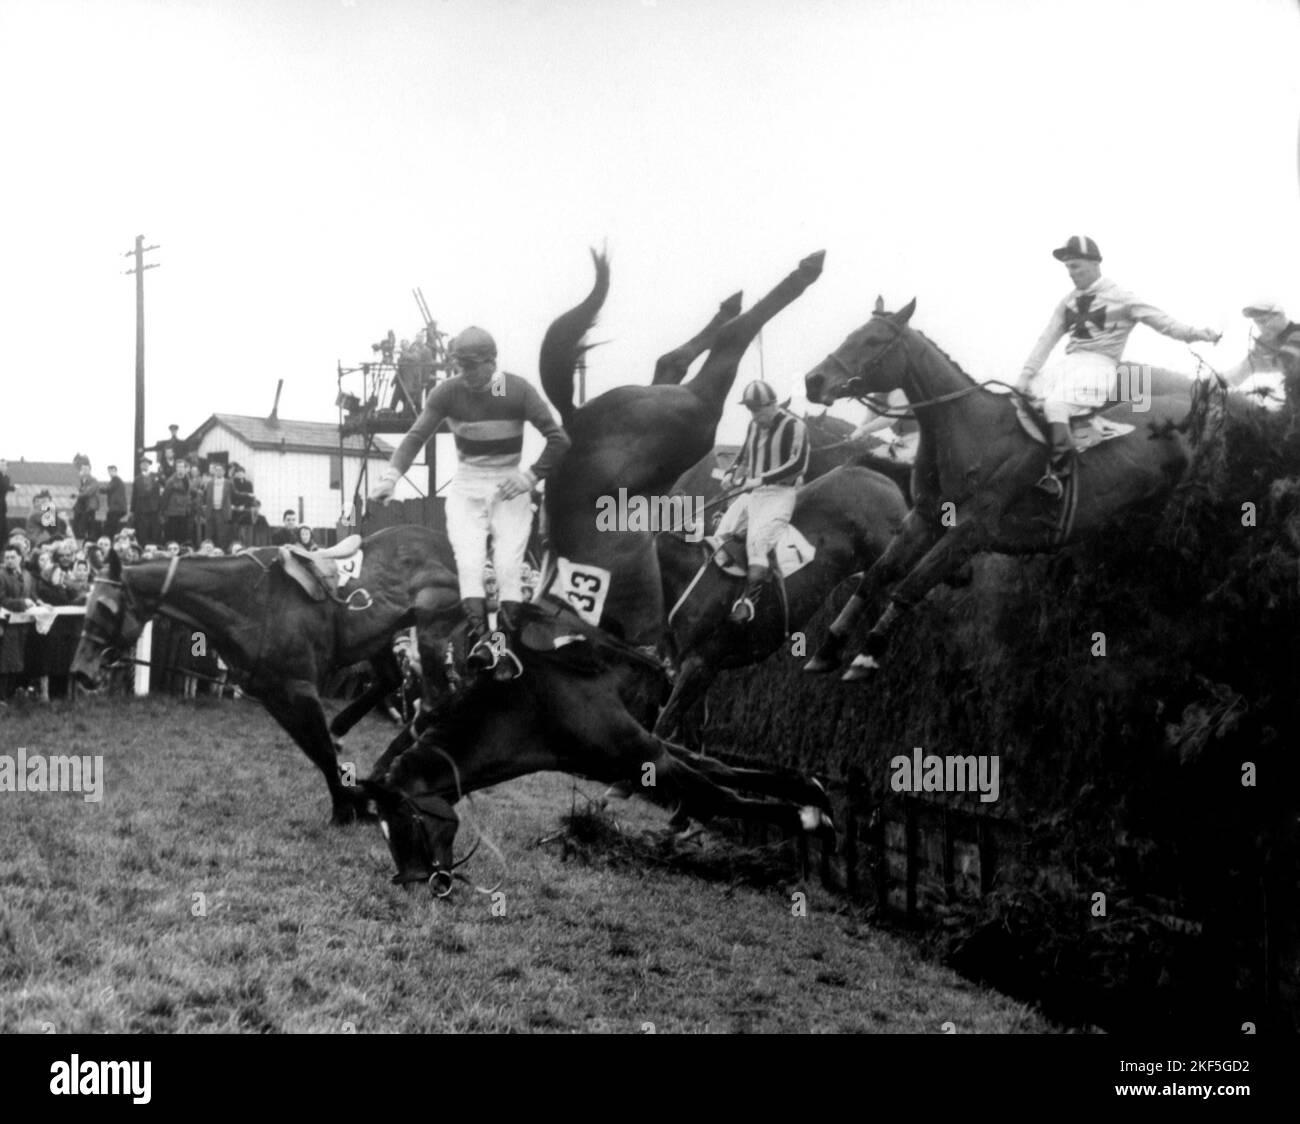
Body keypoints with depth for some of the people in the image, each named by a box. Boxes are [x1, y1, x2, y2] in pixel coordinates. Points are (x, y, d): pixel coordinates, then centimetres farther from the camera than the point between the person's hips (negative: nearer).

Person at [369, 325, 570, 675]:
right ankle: (479, 640, -18)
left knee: (508, 568, -9)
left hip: (509, 486, -2)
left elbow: (558, 439, -8)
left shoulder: (518, 391, -10)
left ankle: (509, 648, -4)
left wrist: (530, 476, -16)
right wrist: (391, 476, -27)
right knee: (469, 565, -13)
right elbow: (417, 435, -13)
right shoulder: (447, 392, -6)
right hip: (467, 486, 2)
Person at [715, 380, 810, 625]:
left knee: (757, 540, -27)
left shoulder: (793, 426, -8)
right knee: (721, 535, -9)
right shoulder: (755, 425, 15)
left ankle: (749, 600, -33)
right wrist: (732, 473, 7)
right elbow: (745, 453, 29)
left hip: (779, 494, -9)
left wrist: (762, 479, -22)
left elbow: (797, 464, -17)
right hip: (750, 493, 9)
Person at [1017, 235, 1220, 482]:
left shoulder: (1119, 298, -2)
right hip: (1070, 363, 7)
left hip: (1099, 364, -7)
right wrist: (1027, 373, 4)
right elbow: (1048, 339, 14)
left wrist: (1193, 333, -23)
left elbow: (1158, 319, -8)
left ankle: (1057, 471, -31)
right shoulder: (1068, 302, 16)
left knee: (1055, 404, -29)